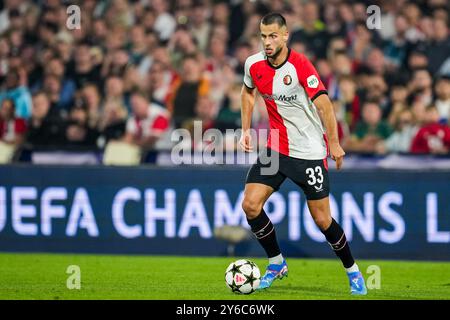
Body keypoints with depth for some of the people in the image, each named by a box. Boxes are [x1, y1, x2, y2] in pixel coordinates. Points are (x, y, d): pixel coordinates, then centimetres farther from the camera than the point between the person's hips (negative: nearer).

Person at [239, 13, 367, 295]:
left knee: (322, 219, -3)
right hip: (276, 148, 5)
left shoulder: (300, 65, -19)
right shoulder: (254, 65, -2)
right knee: (250, 204, -8)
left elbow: (323, 103, -21)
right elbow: (248, 92, 20)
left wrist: (334, 143, -25)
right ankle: (277, 263, 11)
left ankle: (353, 271, 17)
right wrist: (246, 129, 14)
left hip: (310, 151, -5)